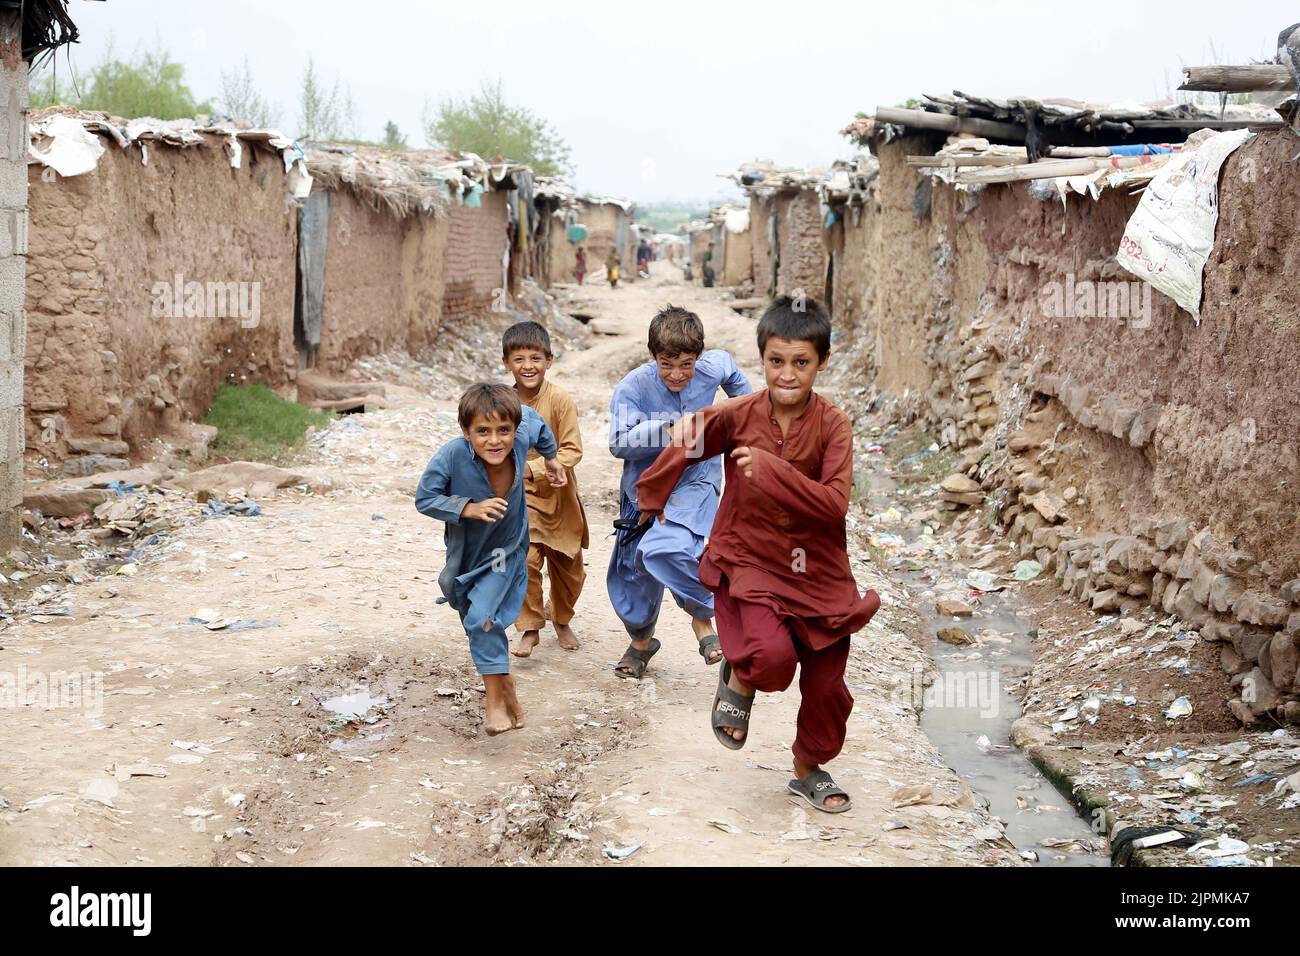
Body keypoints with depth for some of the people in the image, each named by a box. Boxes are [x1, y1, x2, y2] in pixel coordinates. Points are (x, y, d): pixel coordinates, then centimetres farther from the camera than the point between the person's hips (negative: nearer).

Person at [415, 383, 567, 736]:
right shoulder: (452, 455, -33)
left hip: (507, 548, -1)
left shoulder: (523, 433, -26)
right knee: (475, 622, 10)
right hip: (465, 549, 1)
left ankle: (495, 697, 3)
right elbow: (425, 499, -22)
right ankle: (502, 681, 32)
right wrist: (470, 508, -34)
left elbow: (534, 419, -1)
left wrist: (551, 458, 14)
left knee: (483, 617, -14)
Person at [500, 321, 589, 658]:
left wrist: (535, 468, -26)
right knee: (526, 559, -19)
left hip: (559, 496, 0)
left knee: (567, 567, 13)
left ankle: (561, 620, 40)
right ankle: (529, 629, -4)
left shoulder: (560, 400, -15)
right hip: (522, 496, 0)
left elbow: (572, 450, -16)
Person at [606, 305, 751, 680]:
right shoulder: (632, 387, -21)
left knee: (668, 549, -29)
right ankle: (641, 640, 38)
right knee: (633, 569, 11)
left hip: (695, 481, -2)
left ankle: (703, 618, -4)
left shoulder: (713, 367, -14)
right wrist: (666, 431, -39)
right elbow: (619, 442, -28)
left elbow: (733, 372, 12)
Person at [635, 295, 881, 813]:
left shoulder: (832, 425, -10)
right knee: (773, 655, -27)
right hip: (748, 562, -1)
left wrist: (774, 472, -29)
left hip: (816, 571, 1)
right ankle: (738, 678, 10)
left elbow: (835, 503, -22)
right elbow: (690, 444, 14)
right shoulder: (739, 415, -7)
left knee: (827, 684, 8)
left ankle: (810, 771, 35)